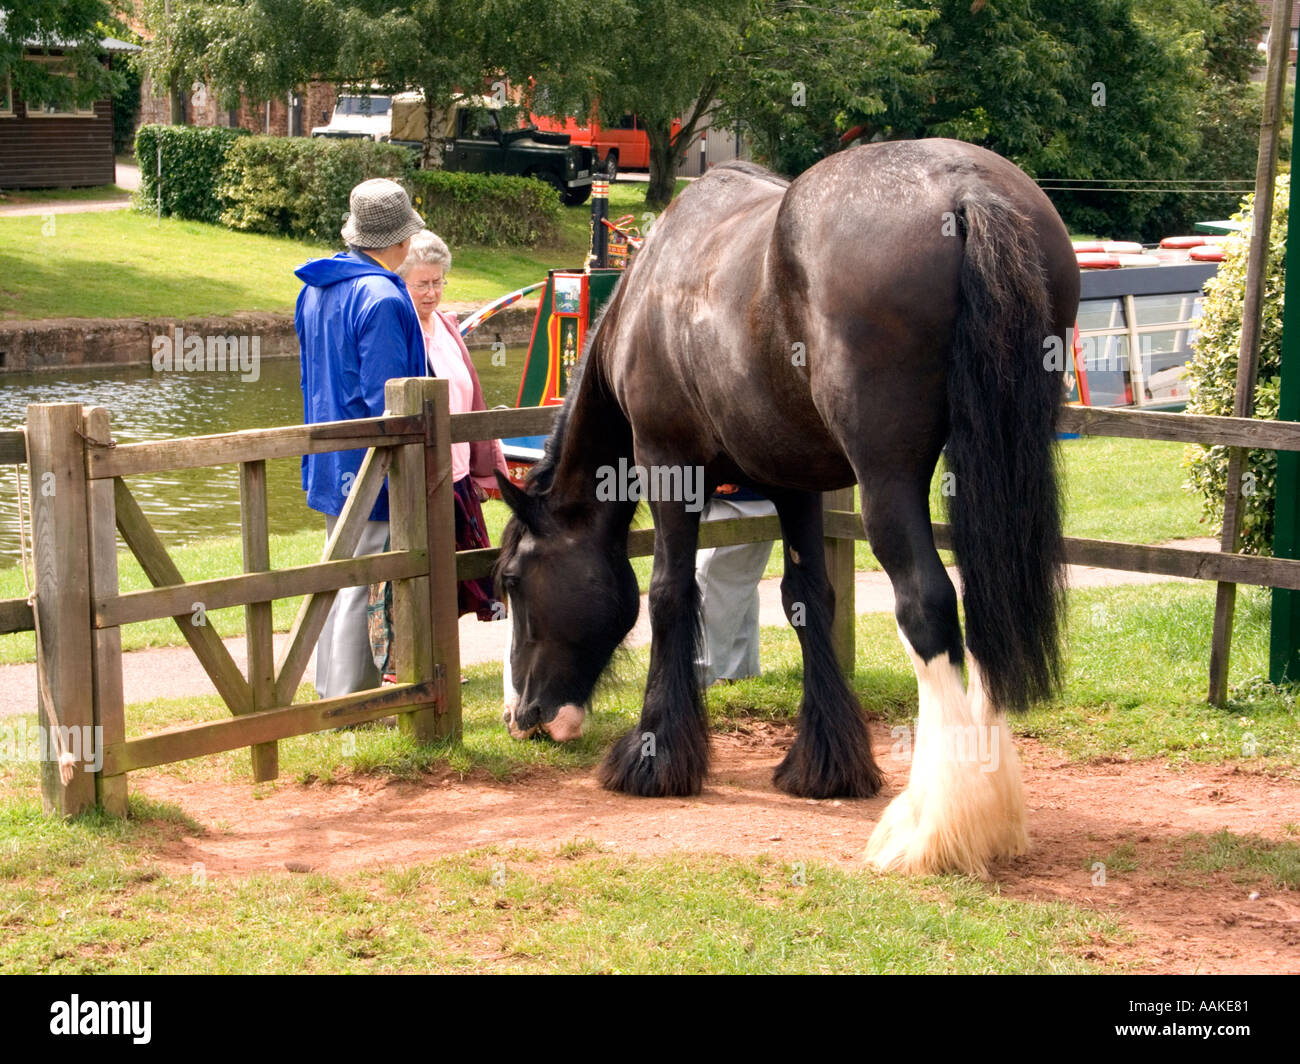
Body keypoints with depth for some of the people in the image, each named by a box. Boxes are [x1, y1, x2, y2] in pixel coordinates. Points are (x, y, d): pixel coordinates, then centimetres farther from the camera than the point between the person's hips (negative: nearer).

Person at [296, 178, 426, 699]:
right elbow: (387, 399, -21)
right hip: (370, 467, -9)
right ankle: (351, 696, 2)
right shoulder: (382, 299, -20)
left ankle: (332, 686, 26)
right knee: (365, 579, -2)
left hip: (329, 462, 9)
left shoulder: (316, 289, 9)